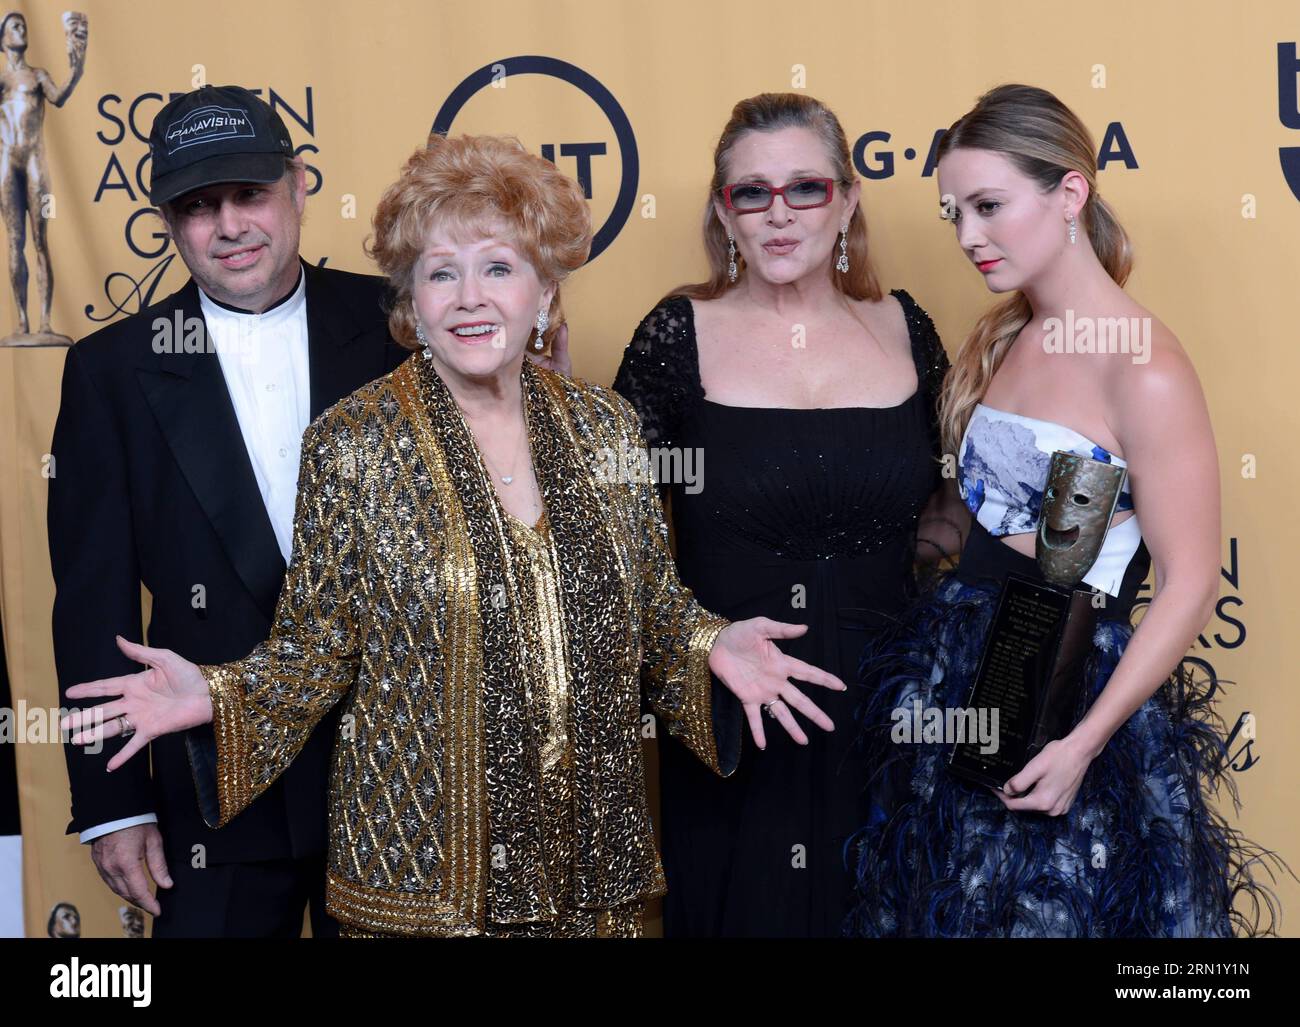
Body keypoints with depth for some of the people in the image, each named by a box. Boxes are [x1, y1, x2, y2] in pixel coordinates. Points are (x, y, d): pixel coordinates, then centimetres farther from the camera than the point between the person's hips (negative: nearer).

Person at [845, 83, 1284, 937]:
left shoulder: (1144, 369, -17)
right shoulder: (999, 340, 6)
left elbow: (1190, 586, -17)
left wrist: (1083, 745, -19)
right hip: (957, 667, 7)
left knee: (1049, 909, 6)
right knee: (940, 904, 17)